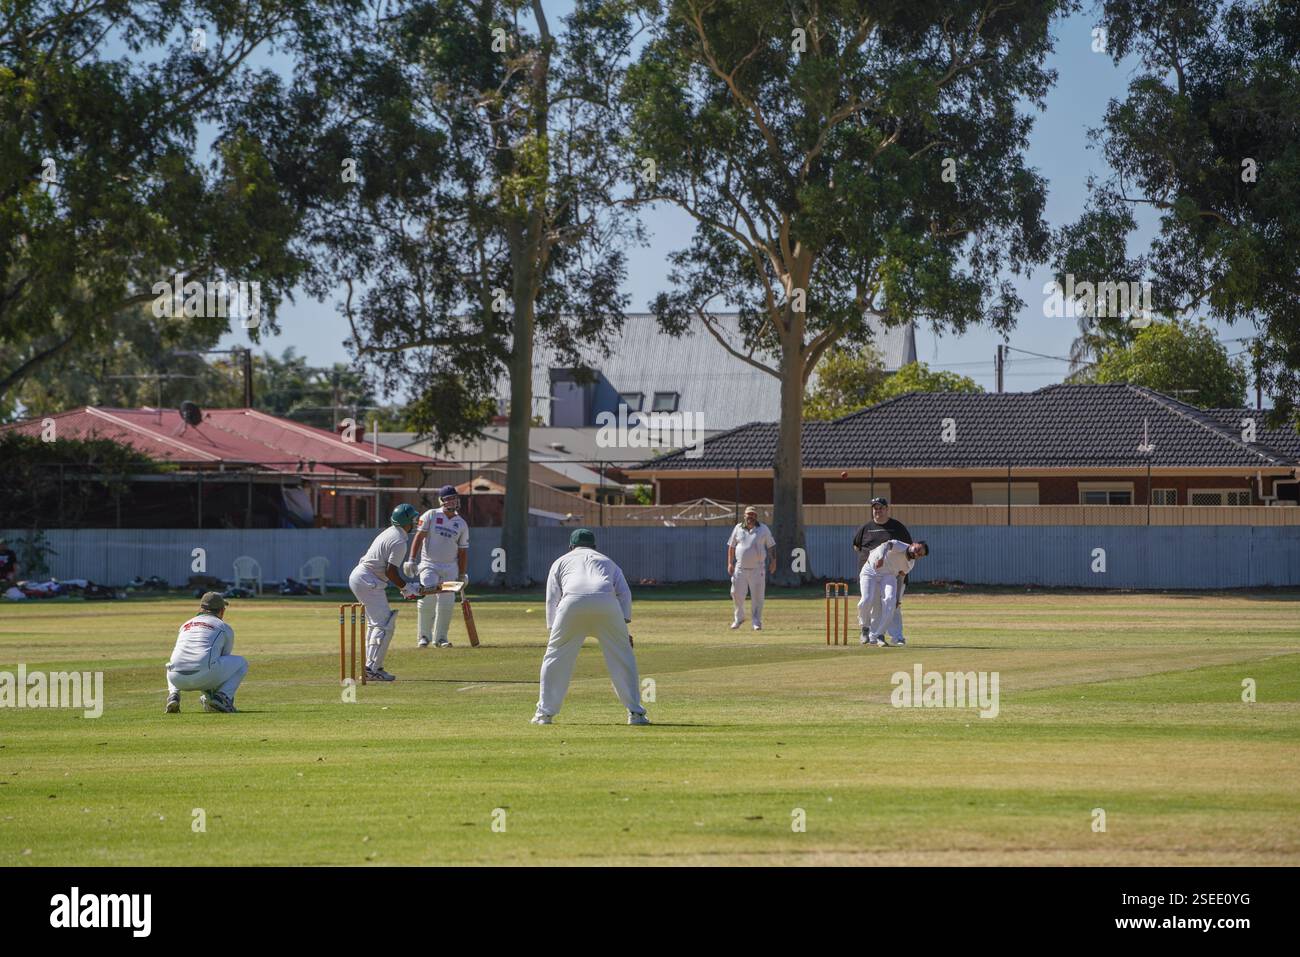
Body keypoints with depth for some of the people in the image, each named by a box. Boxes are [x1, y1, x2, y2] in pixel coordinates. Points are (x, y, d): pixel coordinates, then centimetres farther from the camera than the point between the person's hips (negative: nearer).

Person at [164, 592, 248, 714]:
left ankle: (173, 695, 11)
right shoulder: (225, 628, 19)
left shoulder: (185, 625, 32)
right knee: (241, 663, 19)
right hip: (204, 674, -4)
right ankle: (221, 697, -2)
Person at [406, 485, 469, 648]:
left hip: (450, 567, 3)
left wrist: (462, 575, 10)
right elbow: (419, 537, -4)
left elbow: (463, 551, 12)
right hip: (429, 565, -3)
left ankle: (440, 638, 11)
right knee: (428, 598, -17)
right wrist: (412, 560, -14)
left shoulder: (461, 524, 9)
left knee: (447, 603, -2)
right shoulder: (431, 515, 0)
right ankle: (422, 636, -6)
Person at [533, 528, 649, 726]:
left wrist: (551, 630, 22)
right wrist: (624, 625, 15)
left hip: (573, 602, -1)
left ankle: (545, 712, 12)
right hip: (607, 602, 1)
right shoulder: (607, 561, 35)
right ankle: (635, 712, 6)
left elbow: (552, 598, 22)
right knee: (622, 656, 11)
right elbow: (624, 592, 19)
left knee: (555, 656, 12)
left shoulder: (561, 561, 33)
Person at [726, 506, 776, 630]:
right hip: (740, 568, 1)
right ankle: (739, 618, 21)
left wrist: (773, 561, -3)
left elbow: (771, 546, 7)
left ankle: (757, 622, 5)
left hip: (757, 570, -1)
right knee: (737, 594, 0)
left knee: (757, 597, -3)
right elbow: (731, 546, 12)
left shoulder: (763, 529, 4)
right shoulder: (738, 529, 7)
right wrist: (730, 563, 4)